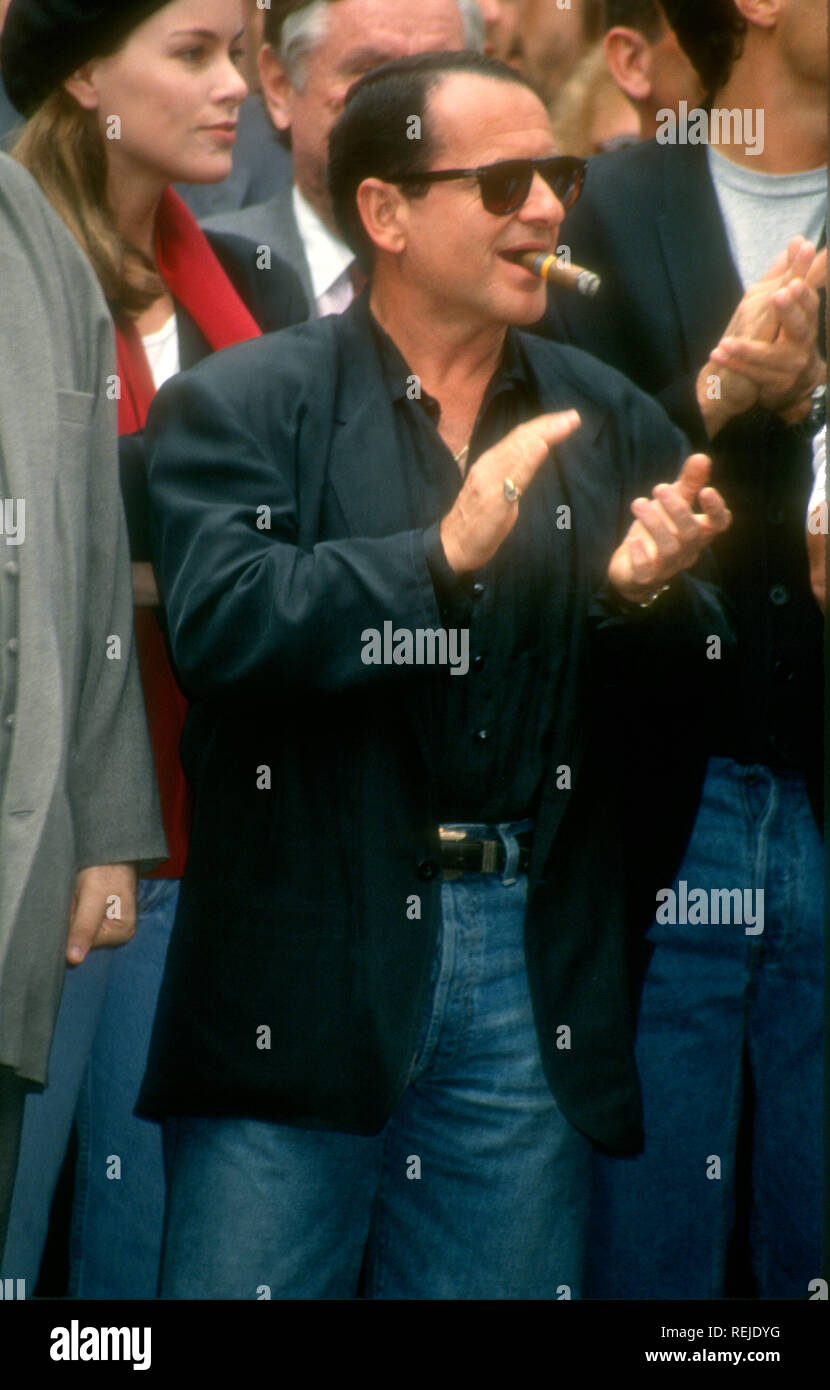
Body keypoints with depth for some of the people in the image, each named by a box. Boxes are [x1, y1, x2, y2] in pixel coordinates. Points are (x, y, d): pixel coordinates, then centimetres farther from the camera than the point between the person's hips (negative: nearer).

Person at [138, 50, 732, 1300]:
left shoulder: (608, 422, 12)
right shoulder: (240, 408, 0)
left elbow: (707, 686, 11)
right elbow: (217, 621, -16)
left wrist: (651, 594, -11)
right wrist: (441, 558, -25)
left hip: (532, 971, 4)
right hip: (305, 973, -4)